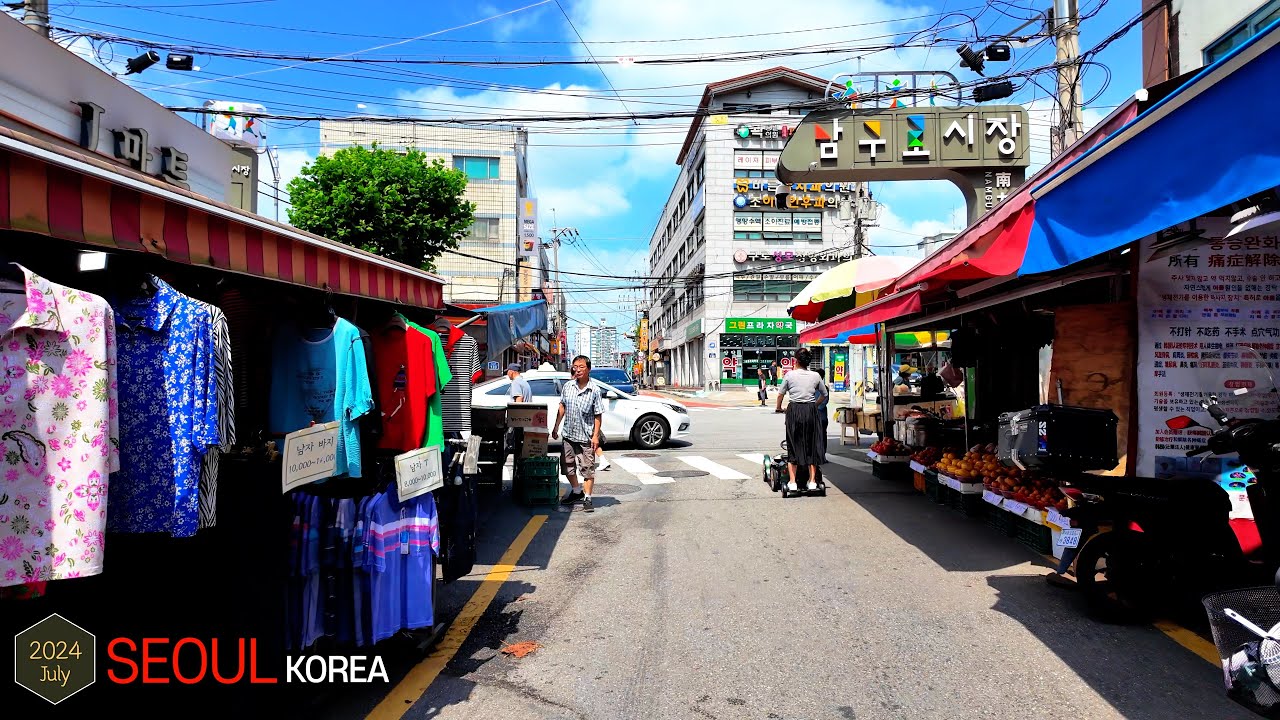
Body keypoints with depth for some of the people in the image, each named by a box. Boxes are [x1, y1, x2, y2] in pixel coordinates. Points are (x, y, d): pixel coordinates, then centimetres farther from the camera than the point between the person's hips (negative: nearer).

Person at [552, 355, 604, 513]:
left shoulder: (594, 390, -9)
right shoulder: (567, 387, 2)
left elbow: (598, 415, -8)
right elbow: (562, 408, 12)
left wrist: (596, 435, -13)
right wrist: (556, 427, 11)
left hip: (586, 436, -5)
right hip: (569, 434, 5)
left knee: (588, 468, -1)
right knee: (567, 465, 14)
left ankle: (587, 498, 9)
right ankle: (576, 492, 33)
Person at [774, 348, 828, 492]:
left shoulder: (790, 375, -2)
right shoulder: (815, 376, 3)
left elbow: (780, 394, 3)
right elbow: (824, 393, 14)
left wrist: (779, 408, 20)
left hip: (794, 411, -1)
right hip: (811, 410, 1)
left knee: (793, 446, 5)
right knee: (812, 445, 10)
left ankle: (792, 482, 2)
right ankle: (812, 481, 11)